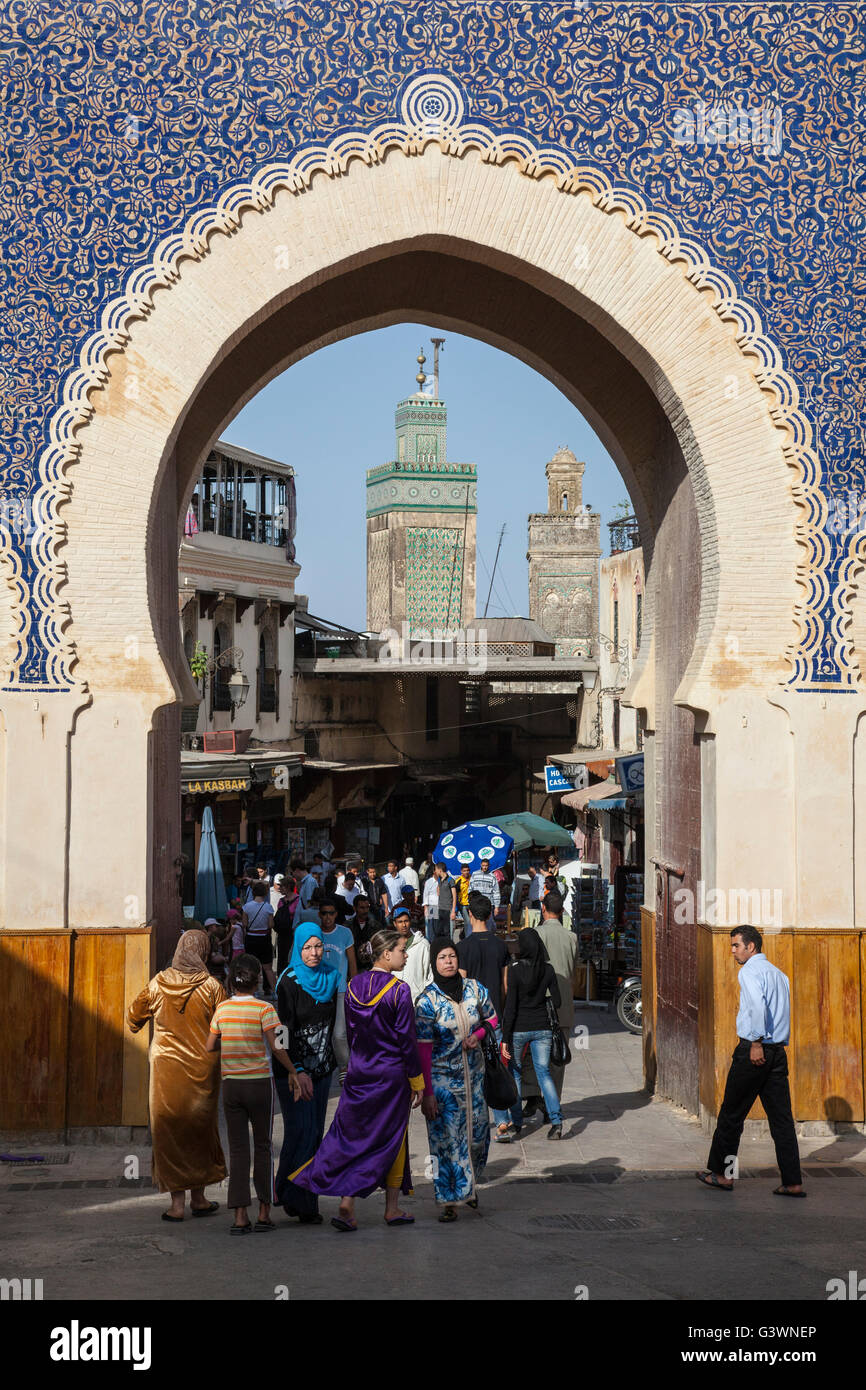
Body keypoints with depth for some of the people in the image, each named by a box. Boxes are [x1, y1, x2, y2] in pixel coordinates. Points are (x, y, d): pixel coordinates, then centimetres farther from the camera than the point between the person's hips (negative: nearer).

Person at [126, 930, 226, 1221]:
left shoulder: (158, 983, -2)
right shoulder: (211, 986, -9)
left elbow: (134, 1015, 13)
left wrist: (136, 1027, 36)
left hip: (165, 1068, 1)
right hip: (201, 1069, -1)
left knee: (169, 1134, 6)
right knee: (200, 1131, 14)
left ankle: (177, 1203, 4)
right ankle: (198, 1198, 21)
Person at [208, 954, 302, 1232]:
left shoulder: (222, 1009, 2)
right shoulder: (264, 1008, -8)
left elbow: (210, 1046, 6)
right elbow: (276, 1046, -14)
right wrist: (293, 1072, -3)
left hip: (230, 1084, 2)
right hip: (259, 1083, -2)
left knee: (237, 1148, 5)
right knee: (262, 1146, 10)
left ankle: (240, 1216, -1)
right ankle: (264, 1213, 9)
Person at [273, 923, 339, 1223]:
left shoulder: (330, 978, 8)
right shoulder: (289, 982, -9)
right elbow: (286, 1029, -14)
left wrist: (333, 1061, 14)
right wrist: (298, 1071, -20)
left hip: (321, 1067, 6)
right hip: (293, 1068, -6)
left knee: (315, 1132, 5)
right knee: (301, 1130, -10)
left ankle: (307, 1201, 10)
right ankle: (292, 1196, -1)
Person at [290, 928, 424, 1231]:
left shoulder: (353, 986, 3)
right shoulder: (399, 990, -14)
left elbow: (350, 1033, 10)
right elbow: (406, 1040, -13)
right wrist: (417, 1082, -4)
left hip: (359, 1072, 4)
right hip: (392, 1074, -4)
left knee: (351, 1135, 8)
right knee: (391, 1137, 8)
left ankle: (346, 1202, -4)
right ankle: (392, 1208, 16)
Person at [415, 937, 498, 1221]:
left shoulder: (474, 989, 0)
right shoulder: (427, 1001, -12)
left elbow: (493, 1019, 17)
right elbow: (423, 1050, -12)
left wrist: (478, 1035, -6)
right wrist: (427, 1093, -15)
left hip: (473, 1075, 4)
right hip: (441, 1078, -4)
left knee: (477, 1133, 9)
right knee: (445, 1137, -5)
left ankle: (470, 1185, 34)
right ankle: (448, 1201, 4)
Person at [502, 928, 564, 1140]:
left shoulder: (515, 970, -14)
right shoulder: (548, 969, -3)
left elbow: (510, 1007, -14)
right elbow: (557, 1001, 2)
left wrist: (505, 1038, -11)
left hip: (519, 1028, -3)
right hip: (542, 1027, 3)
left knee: (514, 1073, 14)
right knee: (543, 1072, 9)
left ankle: (516, 1122, 18)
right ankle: (556, 1120, -7)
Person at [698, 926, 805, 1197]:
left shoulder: (750, 970, -9)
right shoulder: (779, 973, 18)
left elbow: (758, 1004, -25)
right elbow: (782, 1010, 18)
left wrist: (756, 1043, -21)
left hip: (753, 1051, -8)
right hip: (778, 1052, 8)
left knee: (731, 1114, 5)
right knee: (781, 1117, 6)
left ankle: (722, 1173, 13)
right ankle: (793, 1182, 2)